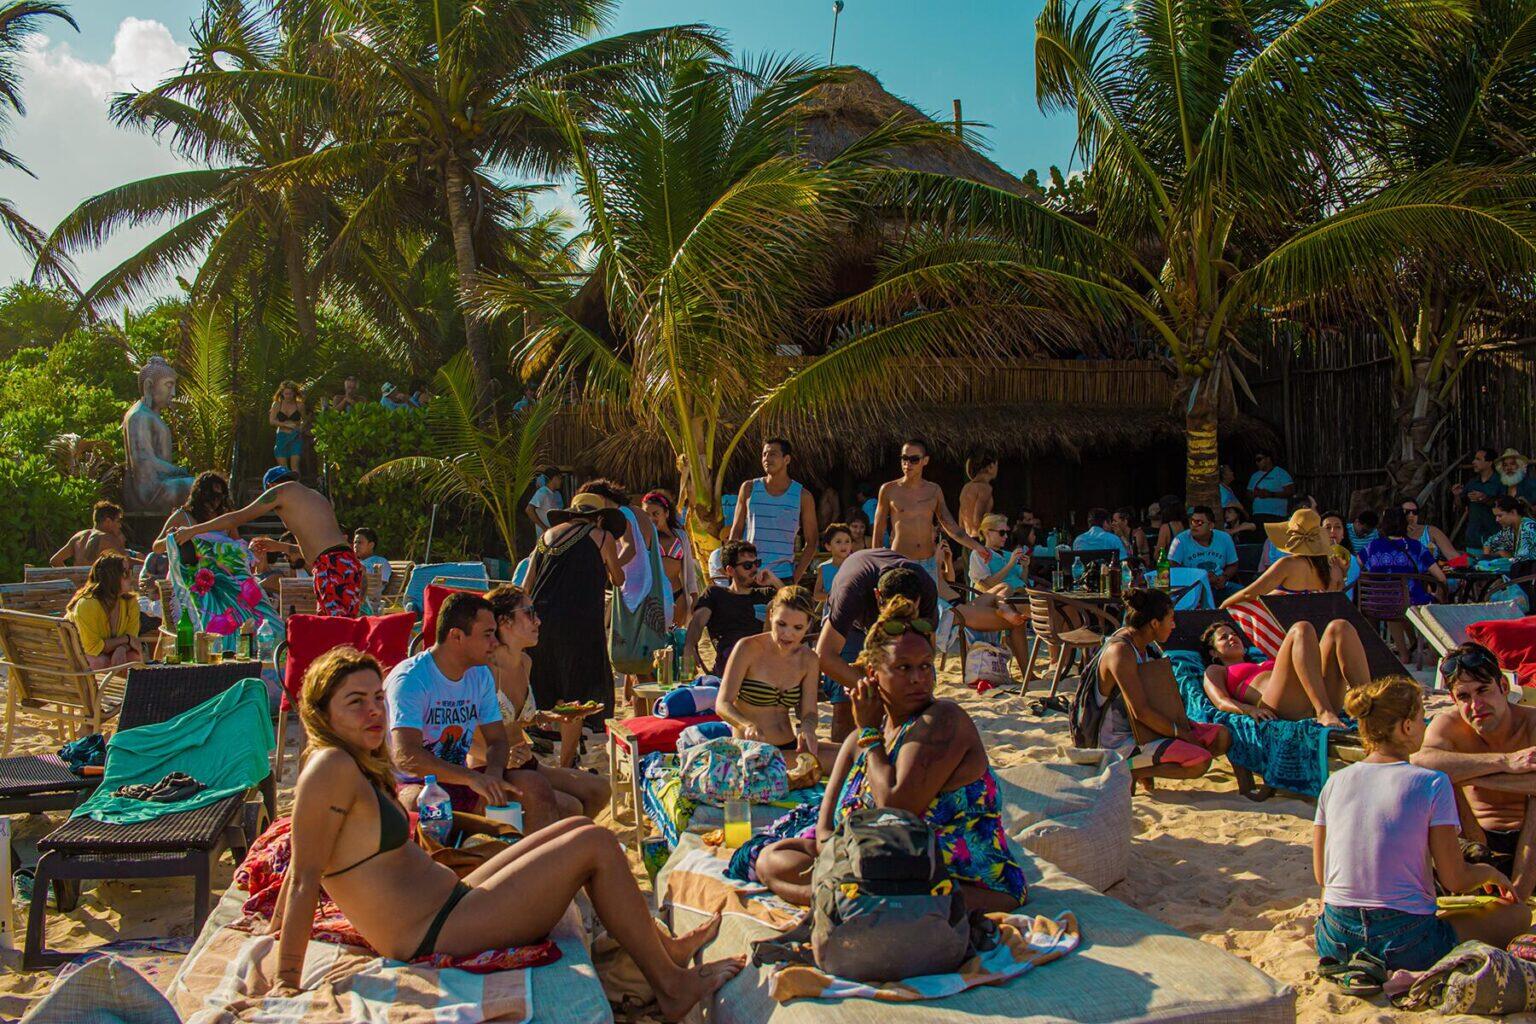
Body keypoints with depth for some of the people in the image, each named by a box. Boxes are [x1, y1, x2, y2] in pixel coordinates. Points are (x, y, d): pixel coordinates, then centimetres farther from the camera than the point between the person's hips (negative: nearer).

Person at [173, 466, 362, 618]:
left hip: (332, 566, -8)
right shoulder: (315, 496, 32)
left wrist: (192, 530, 18)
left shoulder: (282, 489, 10)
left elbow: (238, 517, 10)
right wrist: (279, 546, 46)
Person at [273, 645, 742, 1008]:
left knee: (578, 828, 14)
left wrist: (276, 932, 24)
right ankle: (672, 986, 3)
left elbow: (304, 868, 17)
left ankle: (664, 945, 23)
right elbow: (305, 876, -20)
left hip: (449, 901, 11)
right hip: (437, 935, -10)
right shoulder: (332, 768, -19)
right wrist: (287, 981, -19)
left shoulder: (358, 766, 10)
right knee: (596, 845, -9)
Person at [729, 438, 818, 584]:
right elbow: (736, 531, 9)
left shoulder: (802, 496, 2)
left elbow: (811, 543, 5)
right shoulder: (749, 488, 5)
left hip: (782, 576, -1)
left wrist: (795, 578, -4)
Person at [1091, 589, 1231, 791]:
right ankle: (1126, 770, -10)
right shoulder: (1120, 652, -23)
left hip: (1148, 727, 10)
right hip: (1122, 742, -10)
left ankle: (1149, 765, 2)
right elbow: (1140, 711, -25)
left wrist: (1183, 725, -2)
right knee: (1200, 761, -23)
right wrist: (1180, 734, -16)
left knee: (1222, 737, 3)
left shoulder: (1150, 646, 7)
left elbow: (1166, 695, 14)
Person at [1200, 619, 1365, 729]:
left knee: (1339, 627, -9)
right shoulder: (1215, 671, 28)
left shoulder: (1267, 663, 44)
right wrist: (1249, 709, -16)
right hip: (1277, 706, -6)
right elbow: (1221, 702, 7)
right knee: (1301, 630, -21)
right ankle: (1325, 712, -40)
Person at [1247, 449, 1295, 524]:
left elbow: (1291, 491, -5)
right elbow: (1249, 495, 22)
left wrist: (1271, 494, -15)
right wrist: (1254, 494, -2)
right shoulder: (1255, 476, 21)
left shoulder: (1280, 473, 3)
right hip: (1257, 515, 5)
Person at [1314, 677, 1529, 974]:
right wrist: (1490, 872, 15)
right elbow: (1455, 880, -5)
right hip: (1405, 944, -4)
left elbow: (1321, 875, 8)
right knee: (1518, 915, 13)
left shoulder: (1334, 783, 3)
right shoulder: (1432, 784, -9)